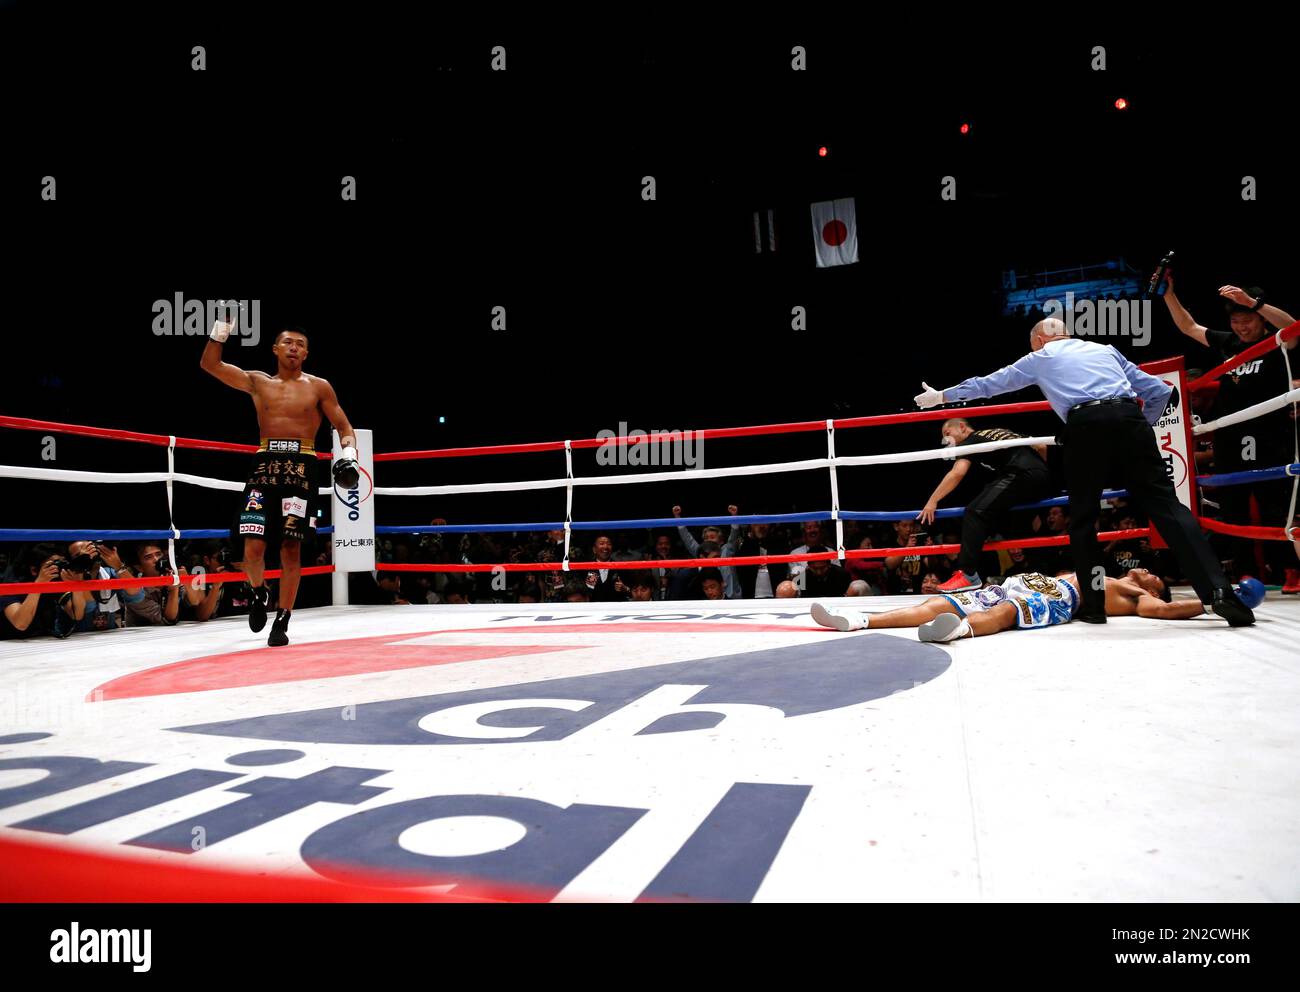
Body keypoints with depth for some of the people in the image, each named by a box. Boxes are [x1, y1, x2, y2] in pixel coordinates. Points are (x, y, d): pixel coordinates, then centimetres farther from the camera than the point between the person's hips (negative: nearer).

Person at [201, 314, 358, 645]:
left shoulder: (318, 387, 9)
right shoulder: (257, 382, 14)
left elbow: (344, 427, 9)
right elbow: (209, 364, 9)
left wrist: (348, 454, -10)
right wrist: (222, 326, -1)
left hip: (301, 466, -1)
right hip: (265, 464, 1)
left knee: (291, 547, -2)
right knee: (253, 546, -9)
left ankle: (282, 621, 9)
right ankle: (259, 592, 23)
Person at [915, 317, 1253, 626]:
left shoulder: (1040, 358, 26)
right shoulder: (1105, 349, 32)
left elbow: (989, 383, 35)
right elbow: (1159, 391, 29)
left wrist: (942, 395, 46)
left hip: (1085, 426, -2)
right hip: (1129, 420, 2)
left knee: (1083, 518, 10)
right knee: (1165, 503, -2)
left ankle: (1094, 604, 11)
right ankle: (1220, 593, -13)